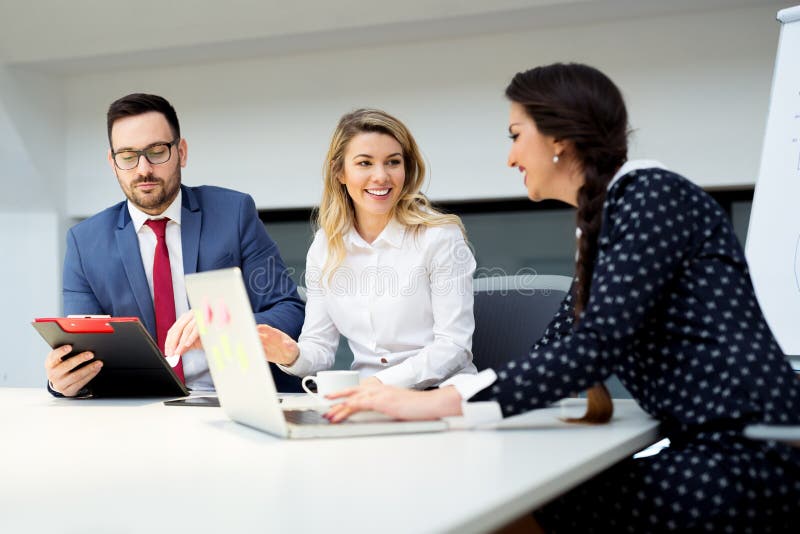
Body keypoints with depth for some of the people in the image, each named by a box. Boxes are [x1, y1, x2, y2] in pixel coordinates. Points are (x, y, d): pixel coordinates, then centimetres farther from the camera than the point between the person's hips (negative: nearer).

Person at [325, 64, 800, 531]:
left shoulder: (652, 195, -11)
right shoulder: (606, 217, 16)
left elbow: (596, 346, -21)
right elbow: (558, 348, 14)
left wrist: (447, 402, -23)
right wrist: (443, 391, 5)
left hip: (744, 457, -8)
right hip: (707, 447, 8)